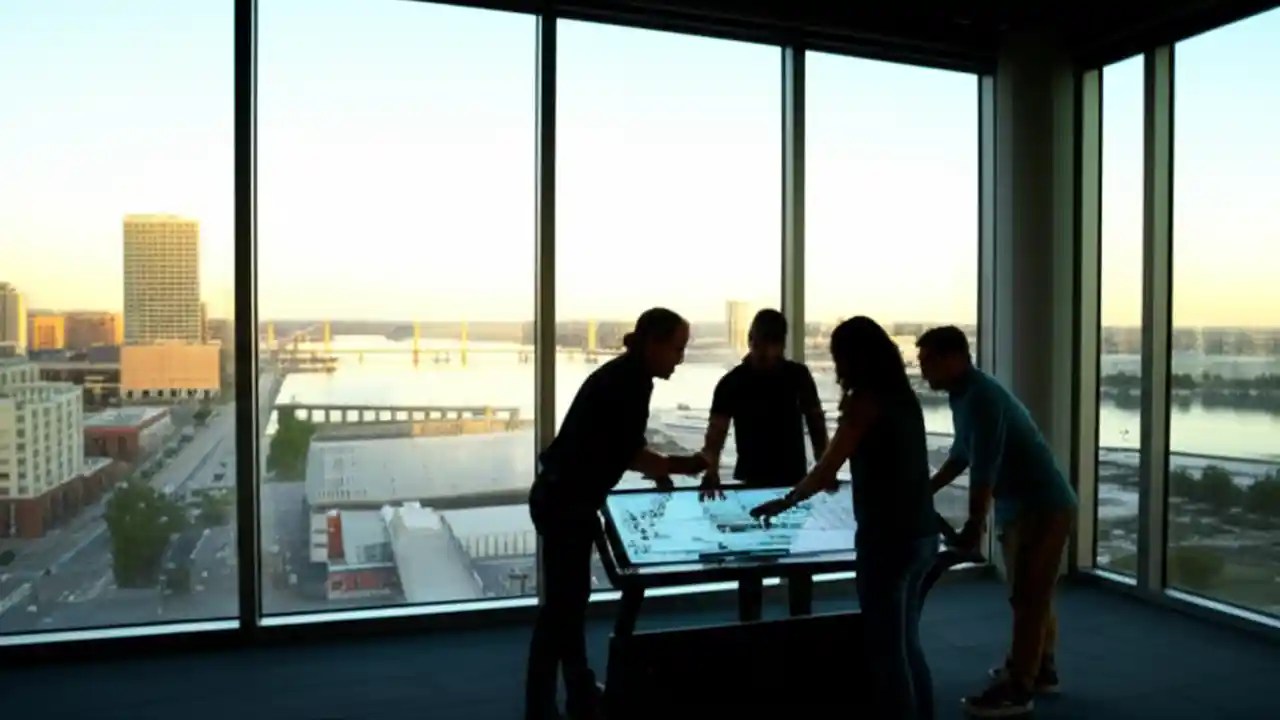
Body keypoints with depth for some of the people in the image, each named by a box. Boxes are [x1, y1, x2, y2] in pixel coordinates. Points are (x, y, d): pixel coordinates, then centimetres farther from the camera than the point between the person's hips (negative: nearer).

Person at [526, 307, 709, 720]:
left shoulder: (624, 376, 12)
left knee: (571, 598, 18)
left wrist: (659, 466, 6)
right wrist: (676, 466, -2)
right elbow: (626, 453, -16)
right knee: (561, 604, -1)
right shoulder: (630, 382, -17)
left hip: (563, 498, 10)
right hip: (565, 503, -10)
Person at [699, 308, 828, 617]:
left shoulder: (799, 375, -1)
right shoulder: (731, 384, -10)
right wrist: (711, 473, -35)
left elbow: (815, 422, 9)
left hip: (796, 483, 3)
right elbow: (715, 436, -17)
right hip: (753, 485, -2)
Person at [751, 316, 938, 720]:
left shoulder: (866, 401, -10)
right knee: (907, 644, 19)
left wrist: (783, 503, 5)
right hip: (922, 534, 8)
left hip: (888, 538, -8)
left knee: (886, 651, 2)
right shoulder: (903, 396, 11)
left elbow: (825, 472, -7)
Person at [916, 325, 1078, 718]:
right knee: (1035, 593, 19)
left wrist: (974, 524, -20)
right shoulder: (965, 394, 8)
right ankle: (1041, 669, 32)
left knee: (1028, 597, -3)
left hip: (1042, 507, -10)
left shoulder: (981, 397, -24)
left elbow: (984, 467, -26)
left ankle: (1017, 688, 5)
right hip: (1024, 505, 10)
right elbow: (961, 454, 19)